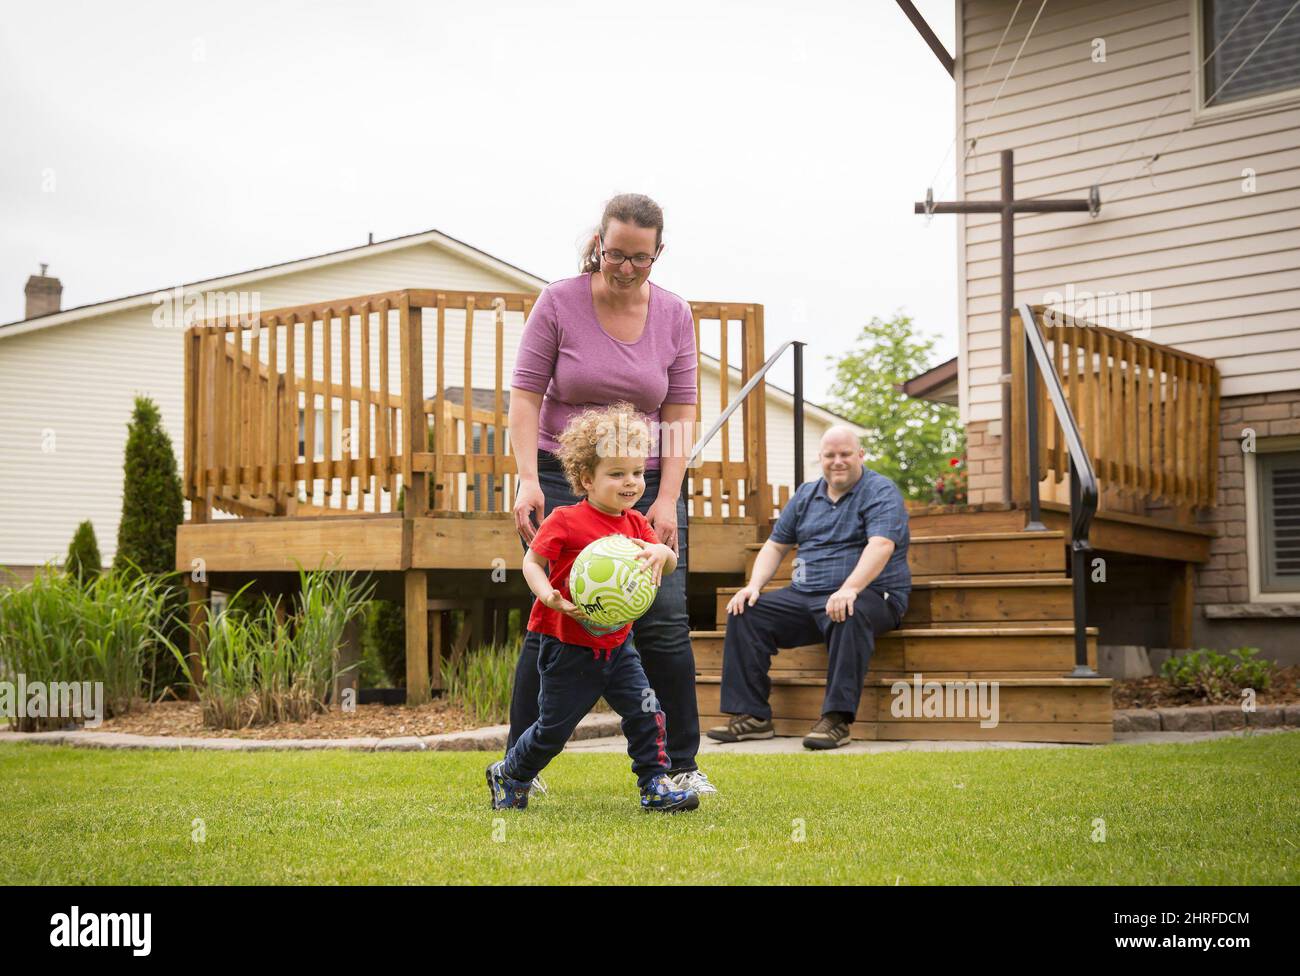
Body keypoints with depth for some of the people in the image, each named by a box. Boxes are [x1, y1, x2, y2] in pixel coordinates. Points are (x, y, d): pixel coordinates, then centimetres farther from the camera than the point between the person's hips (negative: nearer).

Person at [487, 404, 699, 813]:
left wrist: (662, 553, -22)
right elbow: (532, 562, -13)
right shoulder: (566, 521, -17)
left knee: (646, 711, -6)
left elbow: (669, 565, 2)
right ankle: (508, 777, 31)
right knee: (554, 728, 7)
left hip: (617, 645, 5)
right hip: (569, 646, -5)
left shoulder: (634, 523, 3)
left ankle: (655, 784, 7)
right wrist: (549, 596, -32)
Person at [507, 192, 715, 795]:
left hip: (647, 485, 2)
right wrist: (527, 480, -18)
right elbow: (525, 394, -7)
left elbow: (679, 413, 1)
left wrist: (666, 500, -8)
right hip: (562, 479, -2)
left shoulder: (674, 315, 1)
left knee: (665, 620, -3)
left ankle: (682, 764, 9)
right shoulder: (558, 302, -5)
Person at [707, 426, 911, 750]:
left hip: (870, 594, -6)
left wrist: (849, 589, -37)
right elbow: (776, 544, 21)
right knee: (744, 613, -10)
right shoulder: (807, 495, 17)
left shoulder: (881, 492, -4)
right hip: (805, 596, 6)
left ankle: (837, 719, -36)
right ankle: (752, 715, -11)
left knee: (849, 617, -40)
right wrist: (754, 586, 1)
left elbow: (881, 545, -21)